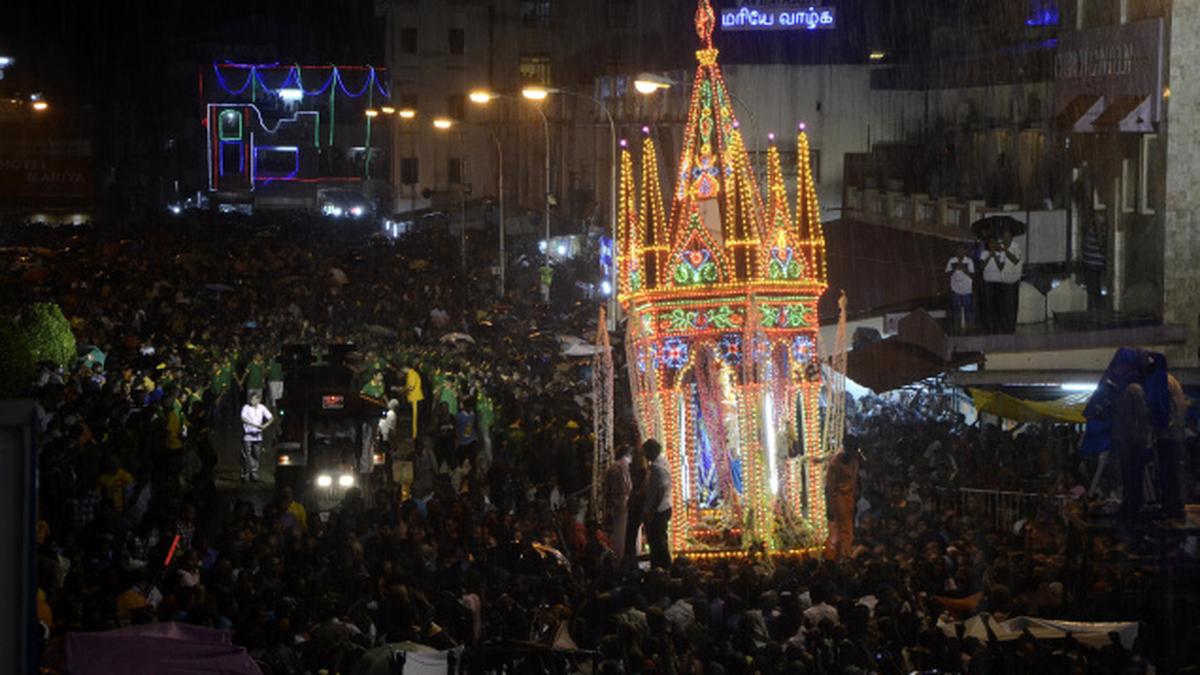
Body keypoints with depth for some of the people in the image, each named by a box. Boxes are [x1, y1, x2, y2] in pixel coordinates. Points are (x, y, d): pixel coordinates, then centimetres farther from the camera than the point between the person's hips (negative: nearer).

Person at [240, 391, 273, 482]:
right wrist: (256, 425, -20)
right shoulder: (246, 407, -6)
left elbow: (271, 417, 14)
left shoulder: (262, 408, 6)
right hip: (247, 434, -3)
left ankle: (254, 475, 8)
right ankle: (245, 475, 1)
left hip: (257, 435, 3)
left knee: (256, 456, 3)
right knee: (246, 456, -5)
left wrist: (265, 425, -4)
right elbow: (244, 419, -18)